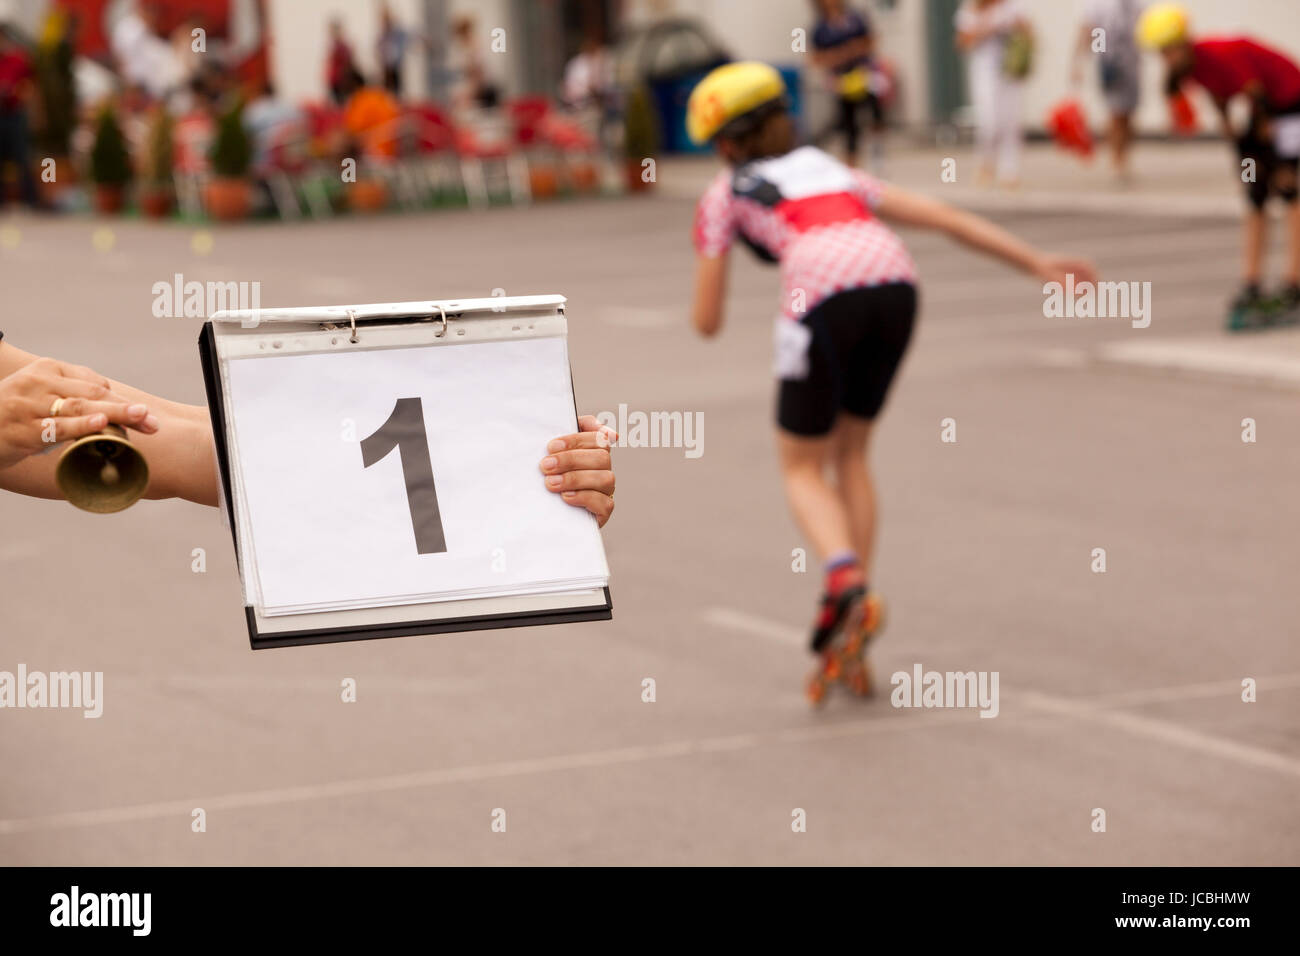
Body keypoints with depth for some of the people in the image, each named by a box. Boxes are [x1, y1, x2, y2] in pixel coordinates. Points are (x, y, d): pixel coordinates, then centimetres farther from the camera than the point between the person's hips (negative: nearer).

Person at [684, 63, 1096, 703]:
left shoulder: (722, 196, 24)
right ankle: (849, 646, 13)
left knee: (802, 471, 11)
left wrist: (704, 306, 45)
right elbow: (942, 217, 27)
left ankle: (848, 588, -21)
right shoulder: (831, 172, 37)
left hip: (825, 295, -5)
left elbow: (707, 322, 20)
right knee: (848, 456, 22)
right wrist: (1038, 266, 22)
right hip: (896, 287, 5)